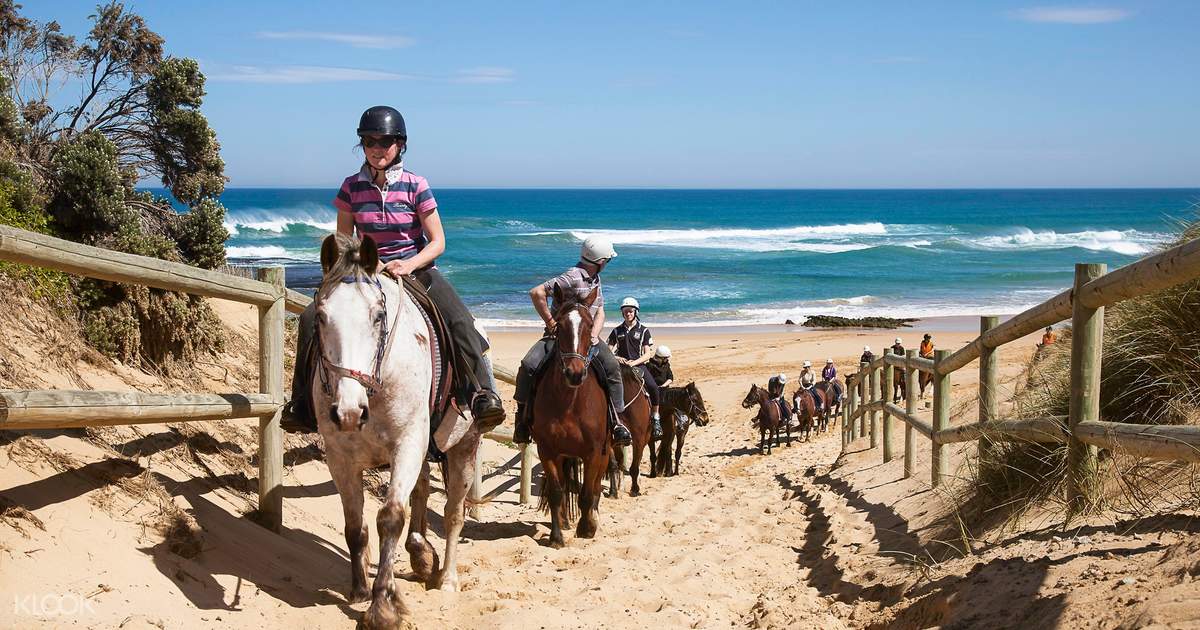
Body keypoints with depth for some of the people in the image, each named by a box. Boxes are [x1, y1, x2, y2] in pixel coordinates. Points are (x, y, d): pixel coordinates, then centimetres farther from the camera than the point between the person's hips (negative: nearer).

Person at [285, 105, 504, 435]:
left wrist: (409, 265, -20)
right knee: (312, 317, -16)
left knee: (459, 320, -31)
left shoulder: (415, 185, -4)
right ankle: (304, 405, -3)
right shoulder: (352, 187, 2)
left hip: (416, 269, -2)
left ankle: (482, 393, -22)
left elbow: (437, 242, -4)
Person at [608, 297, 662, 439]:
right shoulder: (617, 331, 12)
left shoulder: (643, 331, 7)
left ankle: (655, 418, -11)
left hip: (638, 365, -2)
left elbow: (648, 354, 1)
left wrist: (634, 362, -15)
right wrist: (616, 358, -10)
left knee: (653, 387, -26)